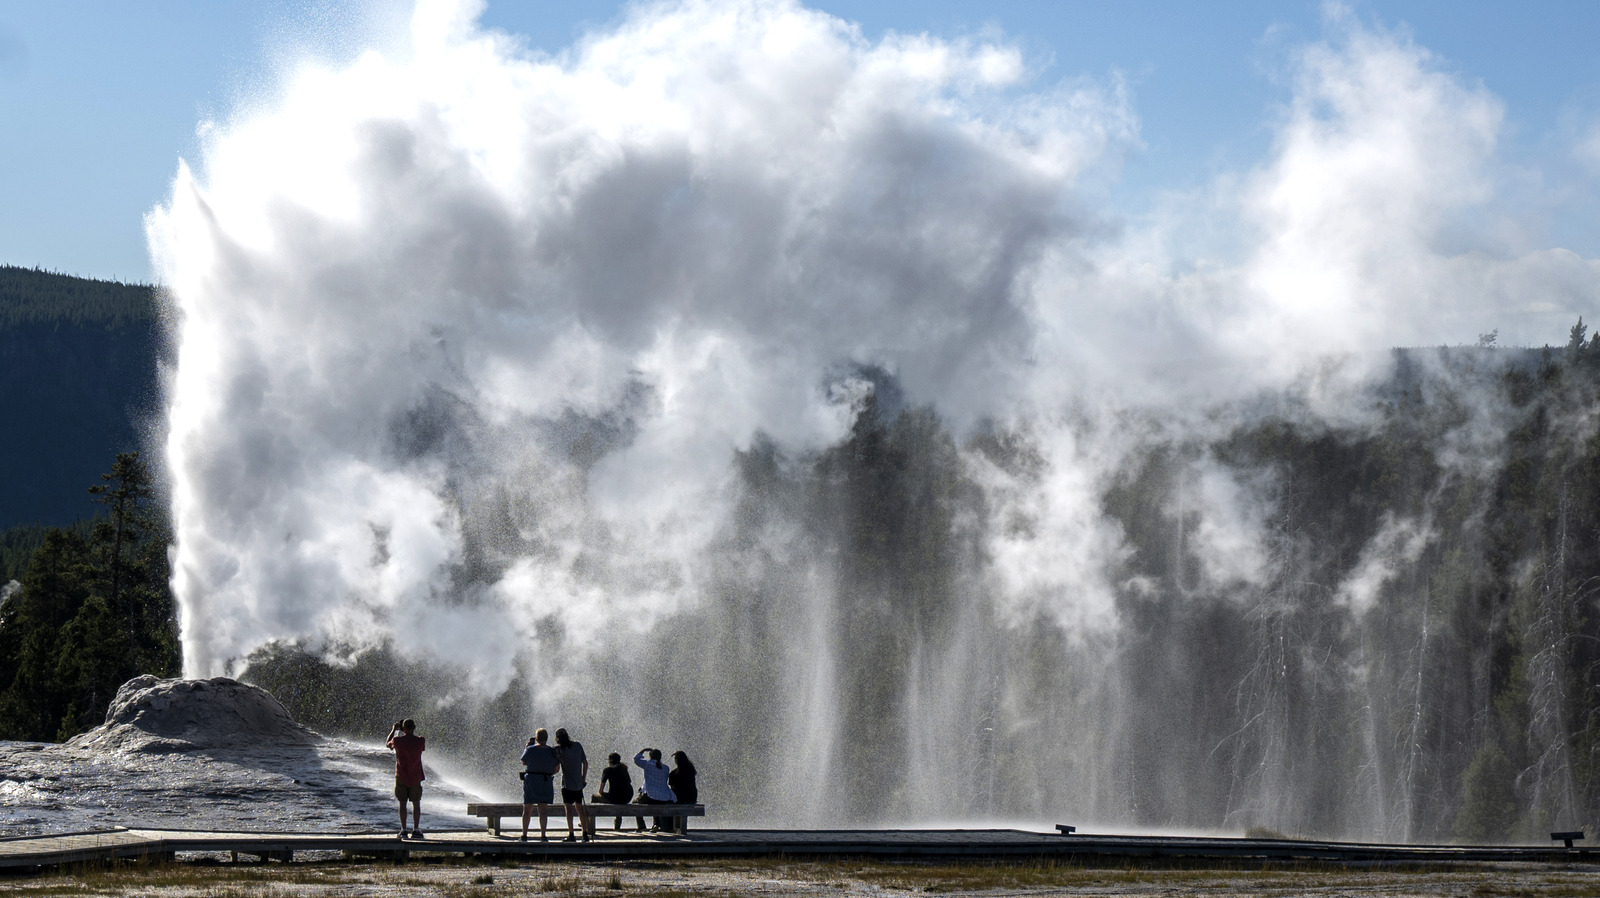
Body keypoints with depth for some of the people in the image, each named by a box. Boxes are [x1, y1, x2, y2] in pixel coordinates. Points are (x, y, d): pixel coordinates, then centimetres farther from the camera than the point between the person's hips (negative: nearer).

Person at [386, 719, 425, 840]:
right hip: (415, 777, 0)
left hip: (401, 776, 0)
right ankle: (416, 830, 2)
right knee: (416, 803, 7)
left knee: (402, 803, 7)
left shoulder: (397, 741, -10)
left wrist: (394, 730, 21)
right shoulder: (420, 741, -9)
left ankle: (403, 830, 5)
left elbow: (387, 743, 12)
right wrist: (414, 732, 18)